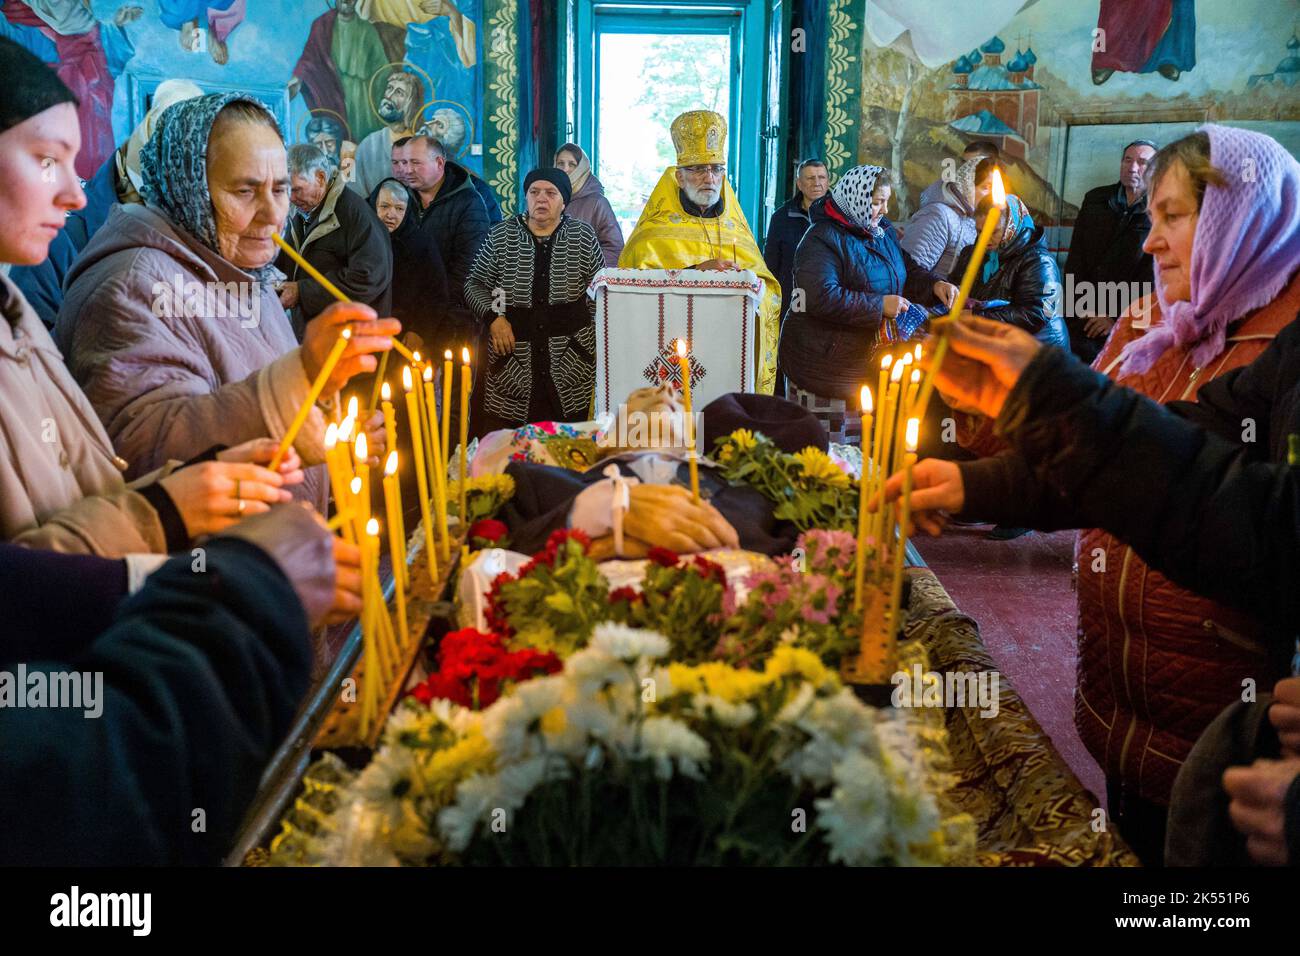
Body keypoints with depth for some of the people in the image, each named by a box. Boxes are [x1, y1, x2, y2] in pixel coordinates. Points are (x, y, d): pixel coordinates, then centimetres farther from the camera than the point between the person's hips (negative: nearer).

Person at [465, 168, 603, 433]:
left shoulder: (583, 235, 5)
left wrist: (598, 333, 1)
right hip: (511, 357, 0)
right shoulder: (501, 235, 6)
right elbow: (475, 284, 10)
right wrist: (493, 317, -6)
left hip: (571, 356, 0)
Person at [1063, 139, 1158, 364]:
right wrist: (1082, 306, -1)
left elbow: (1153, 277, -6)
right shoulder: (1095, 200, 13)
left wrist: (1118, 318, -12)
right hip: (1082, 318, 3)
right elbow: (1075, 259, 11)